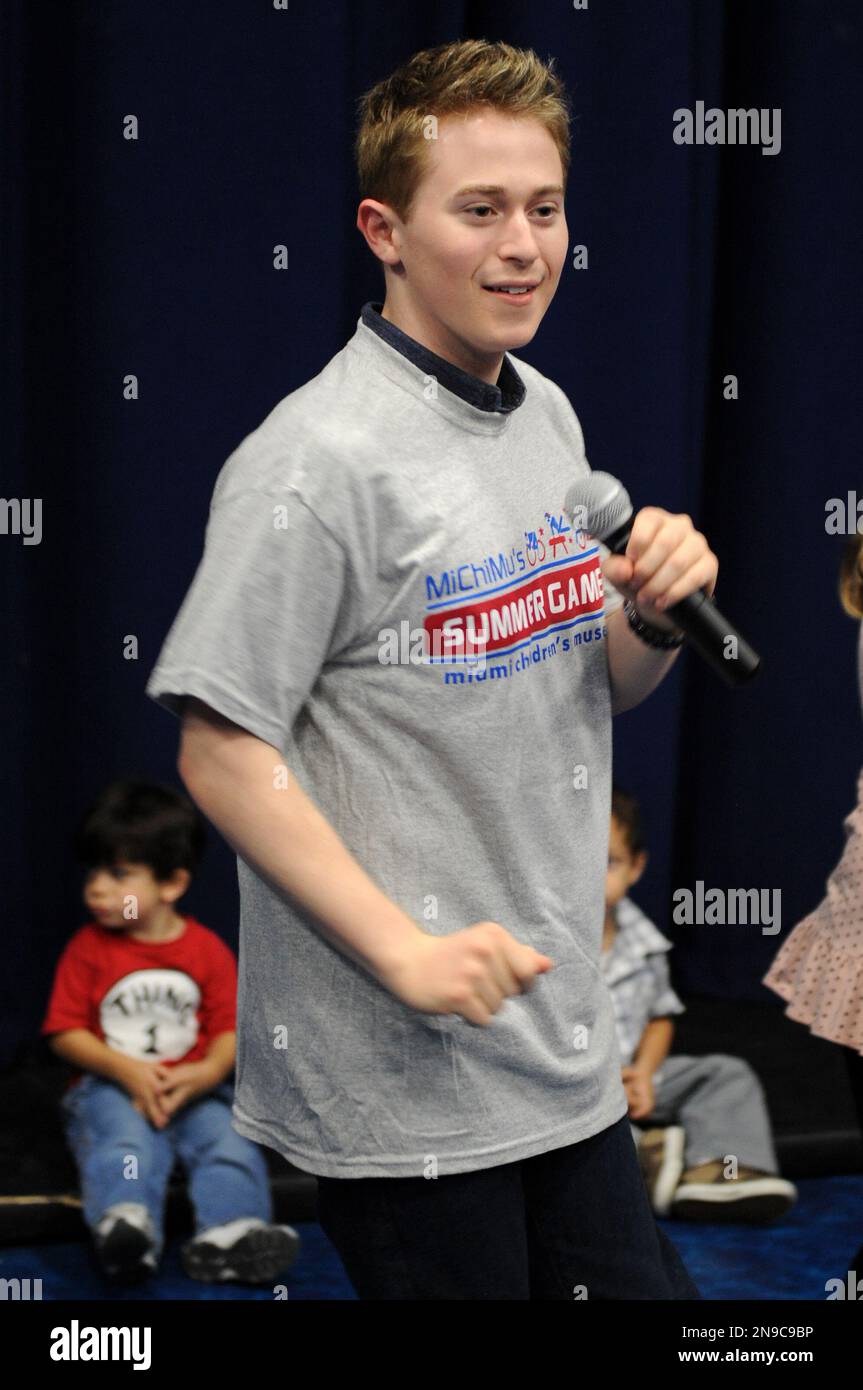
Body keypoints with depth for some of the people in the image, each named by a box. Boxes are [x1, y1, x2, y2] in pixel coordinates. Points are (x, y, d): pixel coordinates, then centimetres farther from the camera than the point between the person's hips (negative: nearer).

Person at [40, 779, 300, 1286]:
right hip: (111, 1086, -2)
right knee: (127, 1141, -33)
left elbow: (229, 1028, 3)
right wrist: (125, 1069, -15)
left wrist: (210, 1071, -19)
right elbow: (65, 1032, 0)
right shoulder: (88, 948, 2)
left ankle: (229, 1233, -44)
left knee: (229, 1142, -26)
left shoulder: (208, 950, 4)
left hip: (192, 1087, 2)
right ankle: (126, 1226, -56)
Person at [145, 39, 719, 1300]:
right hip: (396, 1085, -8)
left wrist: (653, 616, -2)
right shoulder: (319, 461, -17)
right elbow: (222, 755, -18)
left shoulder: (548, 416, 9)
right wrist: (403, 951, -22)